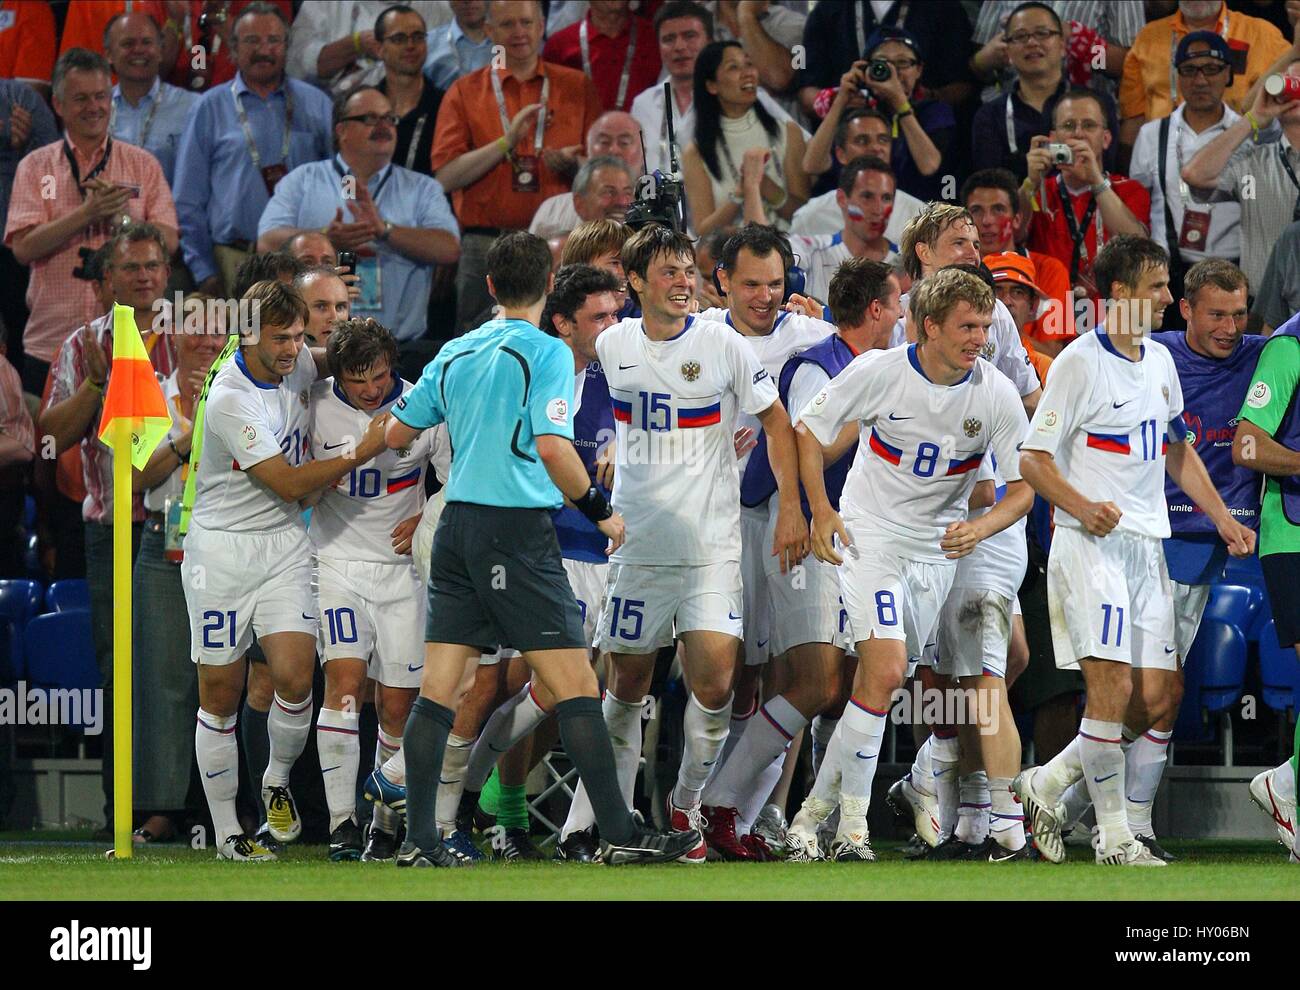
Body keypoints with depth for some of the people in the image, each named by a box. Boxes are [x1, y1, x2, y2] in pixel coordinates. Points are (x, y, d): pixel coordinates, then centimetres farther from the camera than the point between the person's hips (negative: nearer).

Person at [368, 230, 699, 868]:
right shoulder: (546, 353, -7)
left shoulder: (454, 354, 12)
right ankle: (617, 834, -7)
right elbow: (552, 448, -19)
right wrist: (600, 510, -7)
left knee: (439, 689, 5)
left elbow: (396, 434, 20)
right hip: (518, 530, -7)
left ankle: (419, 839, 3)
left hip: (457, 523, 7)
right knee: (574, 684, -5)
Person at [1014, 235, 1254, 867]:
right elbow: (1032, 458, -9)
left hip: (1148, 547, 8)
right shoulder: (1079, 363, -9)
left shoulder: (1160, 361, 14)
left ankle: (1046, 785, 18)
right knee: (1112, 686, -14)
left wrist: (1222, 519, 18)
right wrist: (1083, 507, -25)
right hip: (1093, 546, -8)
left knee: (1156, 694, 2)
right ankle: (1114, 836, -5)